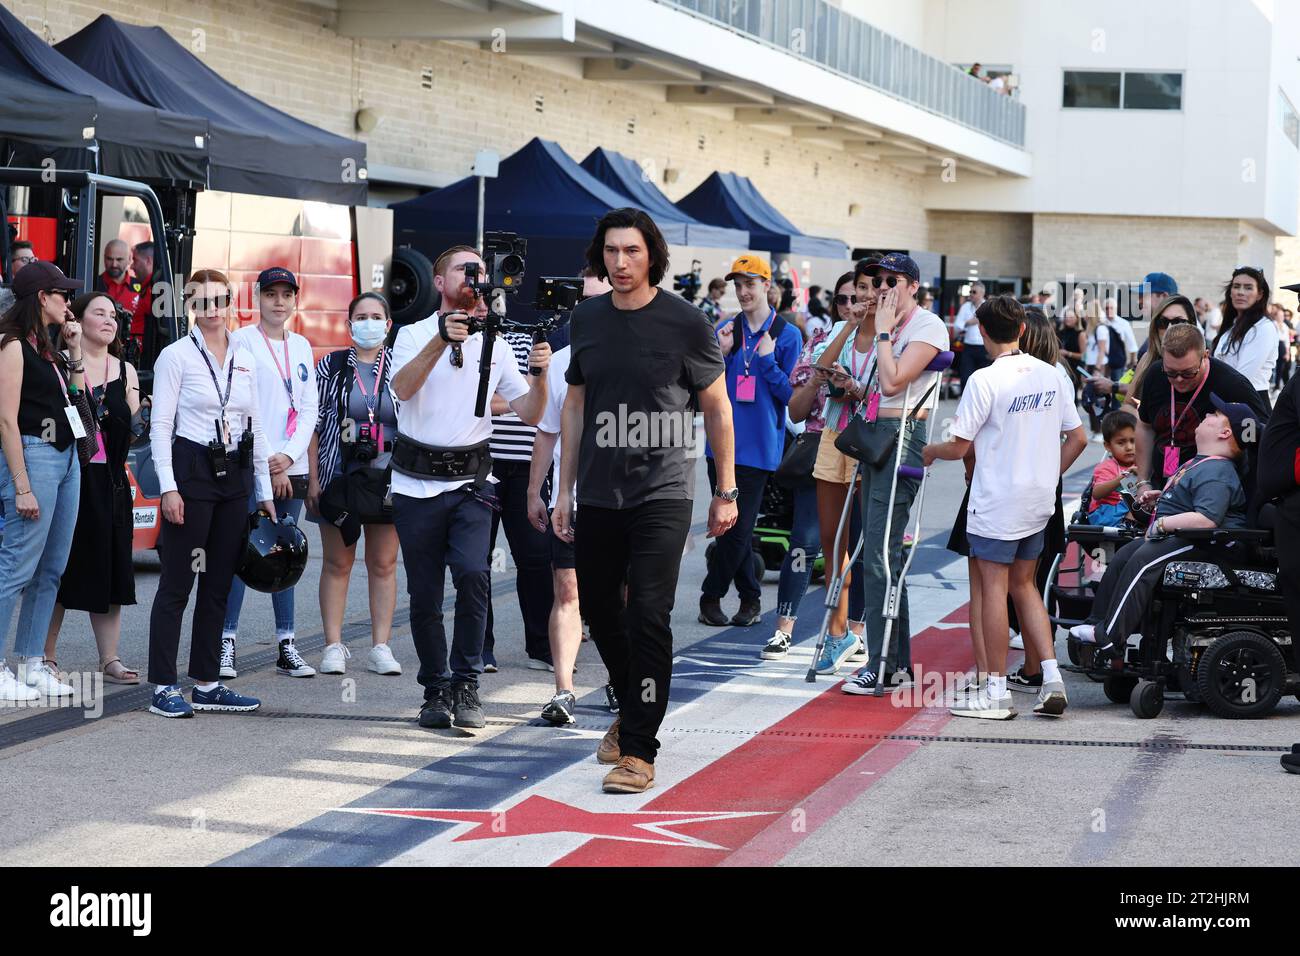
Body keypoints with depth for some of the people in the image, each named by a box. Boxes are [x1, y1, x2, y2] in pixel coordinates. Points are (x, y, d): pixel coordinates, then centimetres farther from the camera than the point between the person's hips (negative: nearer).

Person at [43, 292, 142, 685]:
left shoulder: (125, 371, 14)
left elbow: (133, 426, 11)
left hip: (110, 482, 5)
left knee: (109, 571, 5)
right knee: (60, 569, -2)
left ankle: (109, 659, 10)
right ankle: (45, 658, 7)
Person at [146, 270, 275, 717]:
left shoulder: (245, 359, 12)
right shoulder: (176, 356, -4)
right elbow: (160, 426, -7)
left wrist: (264, 491, 13)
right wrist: (168, 487, -15)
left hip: (235, 477, 6)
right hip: (191, 472, -6)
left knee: (219, 584, 8)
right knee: (177, 583, -4)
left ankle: (207, 684, 14)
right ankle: (163, 687, -1)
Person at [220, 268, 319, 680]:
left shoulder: (302, 347, 15)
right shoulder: (242, 341, -2)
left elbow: (309, 409, 11)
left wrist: (288, 457, -4)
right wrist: (268, 463, -11)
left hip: (291, 468, 5)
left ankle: (287, 646, 8)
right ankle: (226, 642, -5)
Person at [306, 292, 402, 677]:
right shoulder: (331, 366, 5)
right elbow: (313, 424, 4)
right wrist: (313, 479, -3)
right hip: (339, 476, 0)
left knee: (383, 563, 3)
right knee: (337, 562, 3)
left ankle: (381, 647, 8)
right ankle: (334, 646, 7)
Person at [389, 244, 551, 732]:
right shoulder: (414, 335, 2)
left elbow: (530, 415, 6)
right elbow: (402, 388, -19)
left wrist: (538, 375, -13)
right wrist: (442, 340, -31)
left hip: (471, 483, 1)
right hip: (417, 484, -1)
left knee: (472, 573, -20)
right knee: (424, 595, 2)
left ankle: (466, 686, -10)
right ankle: (436, 691, 18)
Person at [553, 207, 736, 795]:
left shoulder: (684, 322, -4)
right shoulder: (586, 319, 7)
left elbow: (717, 408, 3)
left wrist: (726, 491, 3)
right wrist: (564, 490, 12)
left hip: (662, 492, -5)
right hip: (598, 494, 5)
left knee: (648, 615, -11)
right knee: (599, 608, 13)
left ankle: (639, 750, -7)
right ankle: (631, 708, 38)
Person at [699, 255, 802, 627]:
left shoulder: (787, 335, -1)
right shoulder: (726, 330, 8)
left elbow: (789, 394, -3)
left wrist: (768, 360, -15)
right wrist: (722, 354, -7)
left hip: (759, 444, -3)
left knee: (739, 527, -6)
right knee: (731, 526, 5)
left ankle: (711, 596, 7)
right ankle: (750, 598, 16)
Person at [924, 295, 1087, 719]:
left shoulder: (985, 380, -16)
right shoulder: (1051, 375, 4)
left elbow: (959, 446, -13)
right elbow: (1077, 438, 9)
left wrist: (931, 452, 8)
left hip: (997, 502, -6)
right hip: (1039, 501, 6)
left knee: (994, 587, 0)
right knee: (1024, 585, 16)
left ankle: (996, 691, 3)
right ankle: (1052, 677, 8)